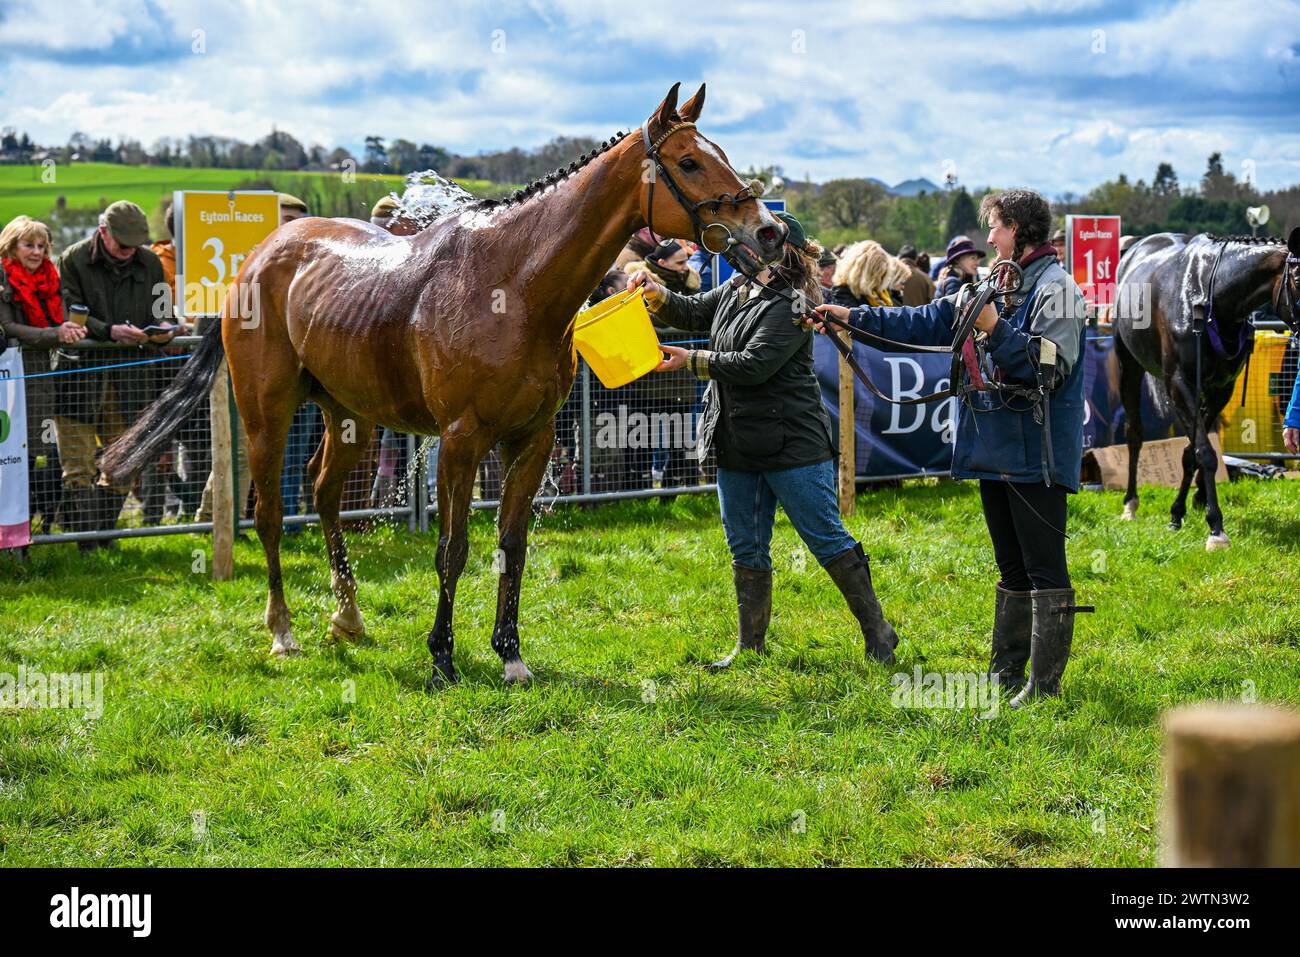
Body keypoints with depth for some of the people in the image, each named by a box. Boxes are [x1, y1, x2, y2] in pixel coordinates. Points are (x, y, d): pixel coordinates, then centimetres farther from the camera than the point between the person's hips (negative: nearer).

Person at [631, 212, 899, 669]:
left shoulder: (790, 306, -16)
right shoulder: (736, 290, 11)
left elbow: (755, 365, -22)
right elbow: (691, 313, 22)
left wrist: (692, 360, -16)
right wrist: (656, 294, 3)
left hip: (791, 442, -9)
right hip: (737, 443, 9)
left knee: (826, 538, -4)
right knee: (745, 548, 11)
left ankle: (877, 632, 6)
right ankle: (750, 646, 18)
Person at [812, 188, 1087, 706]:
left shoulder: (1055, 289, -10)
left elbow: (1051, 366, -20)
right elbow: (927, 322, 20)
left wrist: (995, 329, -23)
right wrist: (854, 317, 17)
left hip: (1037, 454, -9)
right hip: (996, 450, 9)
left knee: (1044, 570, -6)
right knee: (1012, 569, 15)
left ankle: (1045, 685, -6)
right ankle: (1006, 674, 22)